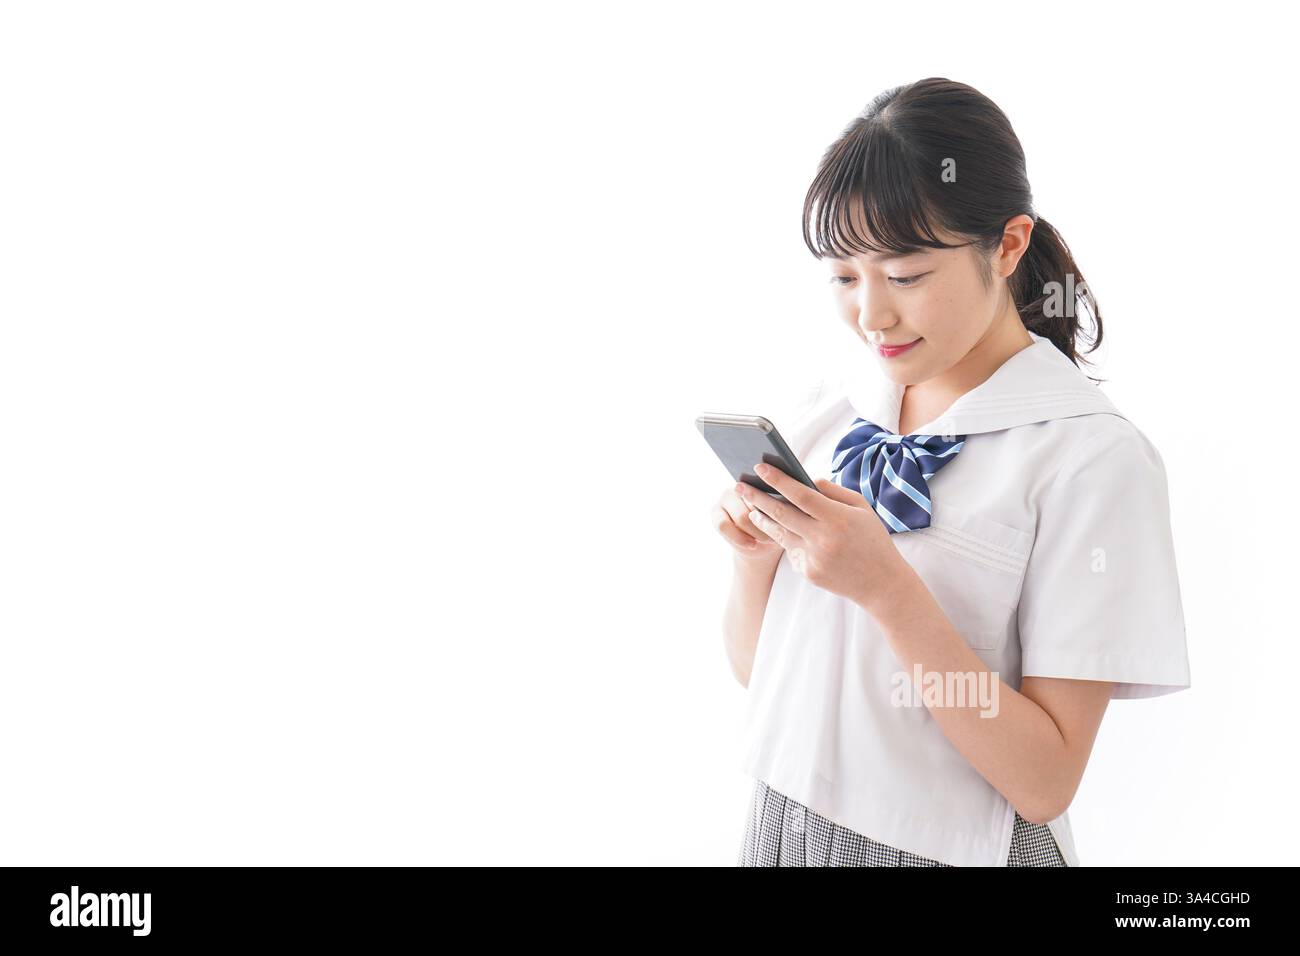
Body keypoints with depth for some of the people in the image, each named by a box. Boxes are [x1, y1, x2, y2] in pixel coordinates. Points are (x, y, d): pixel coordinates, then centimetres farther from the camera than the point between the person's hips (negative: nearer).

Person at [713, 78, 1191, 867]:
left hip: (950, 846, -5)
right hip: (783, 822, 5)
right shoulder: (826, 408, -1)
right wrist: (757, 556, -13)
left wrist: (888, 589, -26)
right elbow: (756, 668, 6)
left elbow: (1044, 783, -18)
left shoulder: (1091, 455, -16)